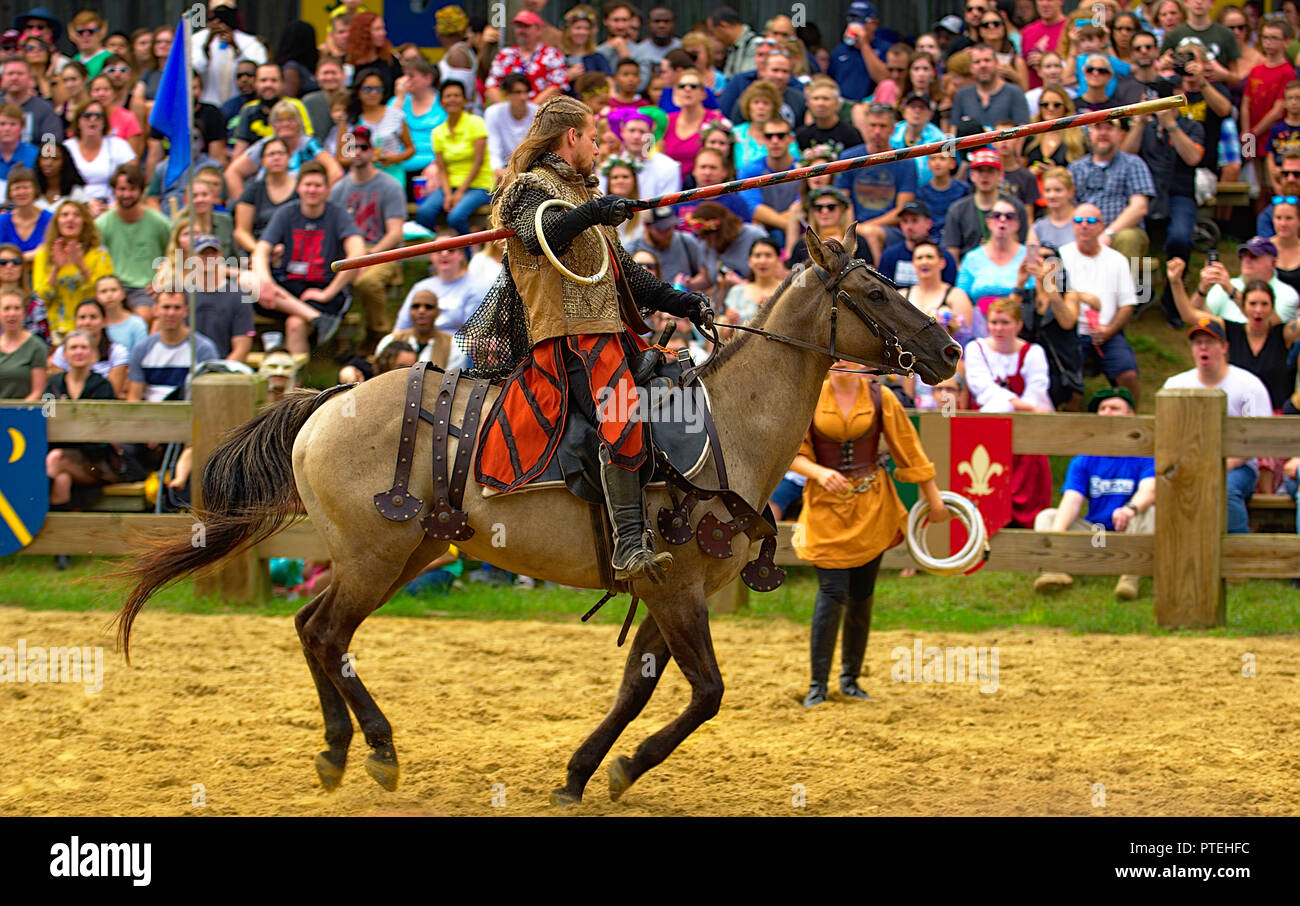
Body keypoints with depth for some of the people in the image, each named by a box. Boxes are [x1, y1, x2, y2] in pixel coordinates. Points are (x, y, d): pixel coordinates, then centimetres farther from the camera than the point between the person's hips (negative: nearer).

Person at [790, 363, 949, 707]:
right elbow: (793, 453, 0)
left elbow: (909, 447, 5)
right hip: (826, 505, -2)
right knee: (832, 592, -10)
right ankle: (817, 685, -2)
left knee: (862, 595, 5)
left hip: (871, 506, 2)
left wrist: (933, 497, 8)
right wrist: (819, 472, -20)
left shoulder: (880, 398, -1)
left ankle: (850, 678, 21)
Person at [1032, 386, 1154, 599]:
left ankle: (1130, 573, -49)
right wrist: (1056, 532, -28)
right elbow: (1072, 499, -6)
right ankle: (1056, 568, -44)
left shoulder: (1144, 456, -1)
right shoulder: (1083, 460, 8)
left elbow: (1149, 490, -20)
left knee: (1150, 511, -31)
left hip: (1131, 534, -3)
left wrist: (1131, 509, -45)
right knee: (1046, 516, -13)